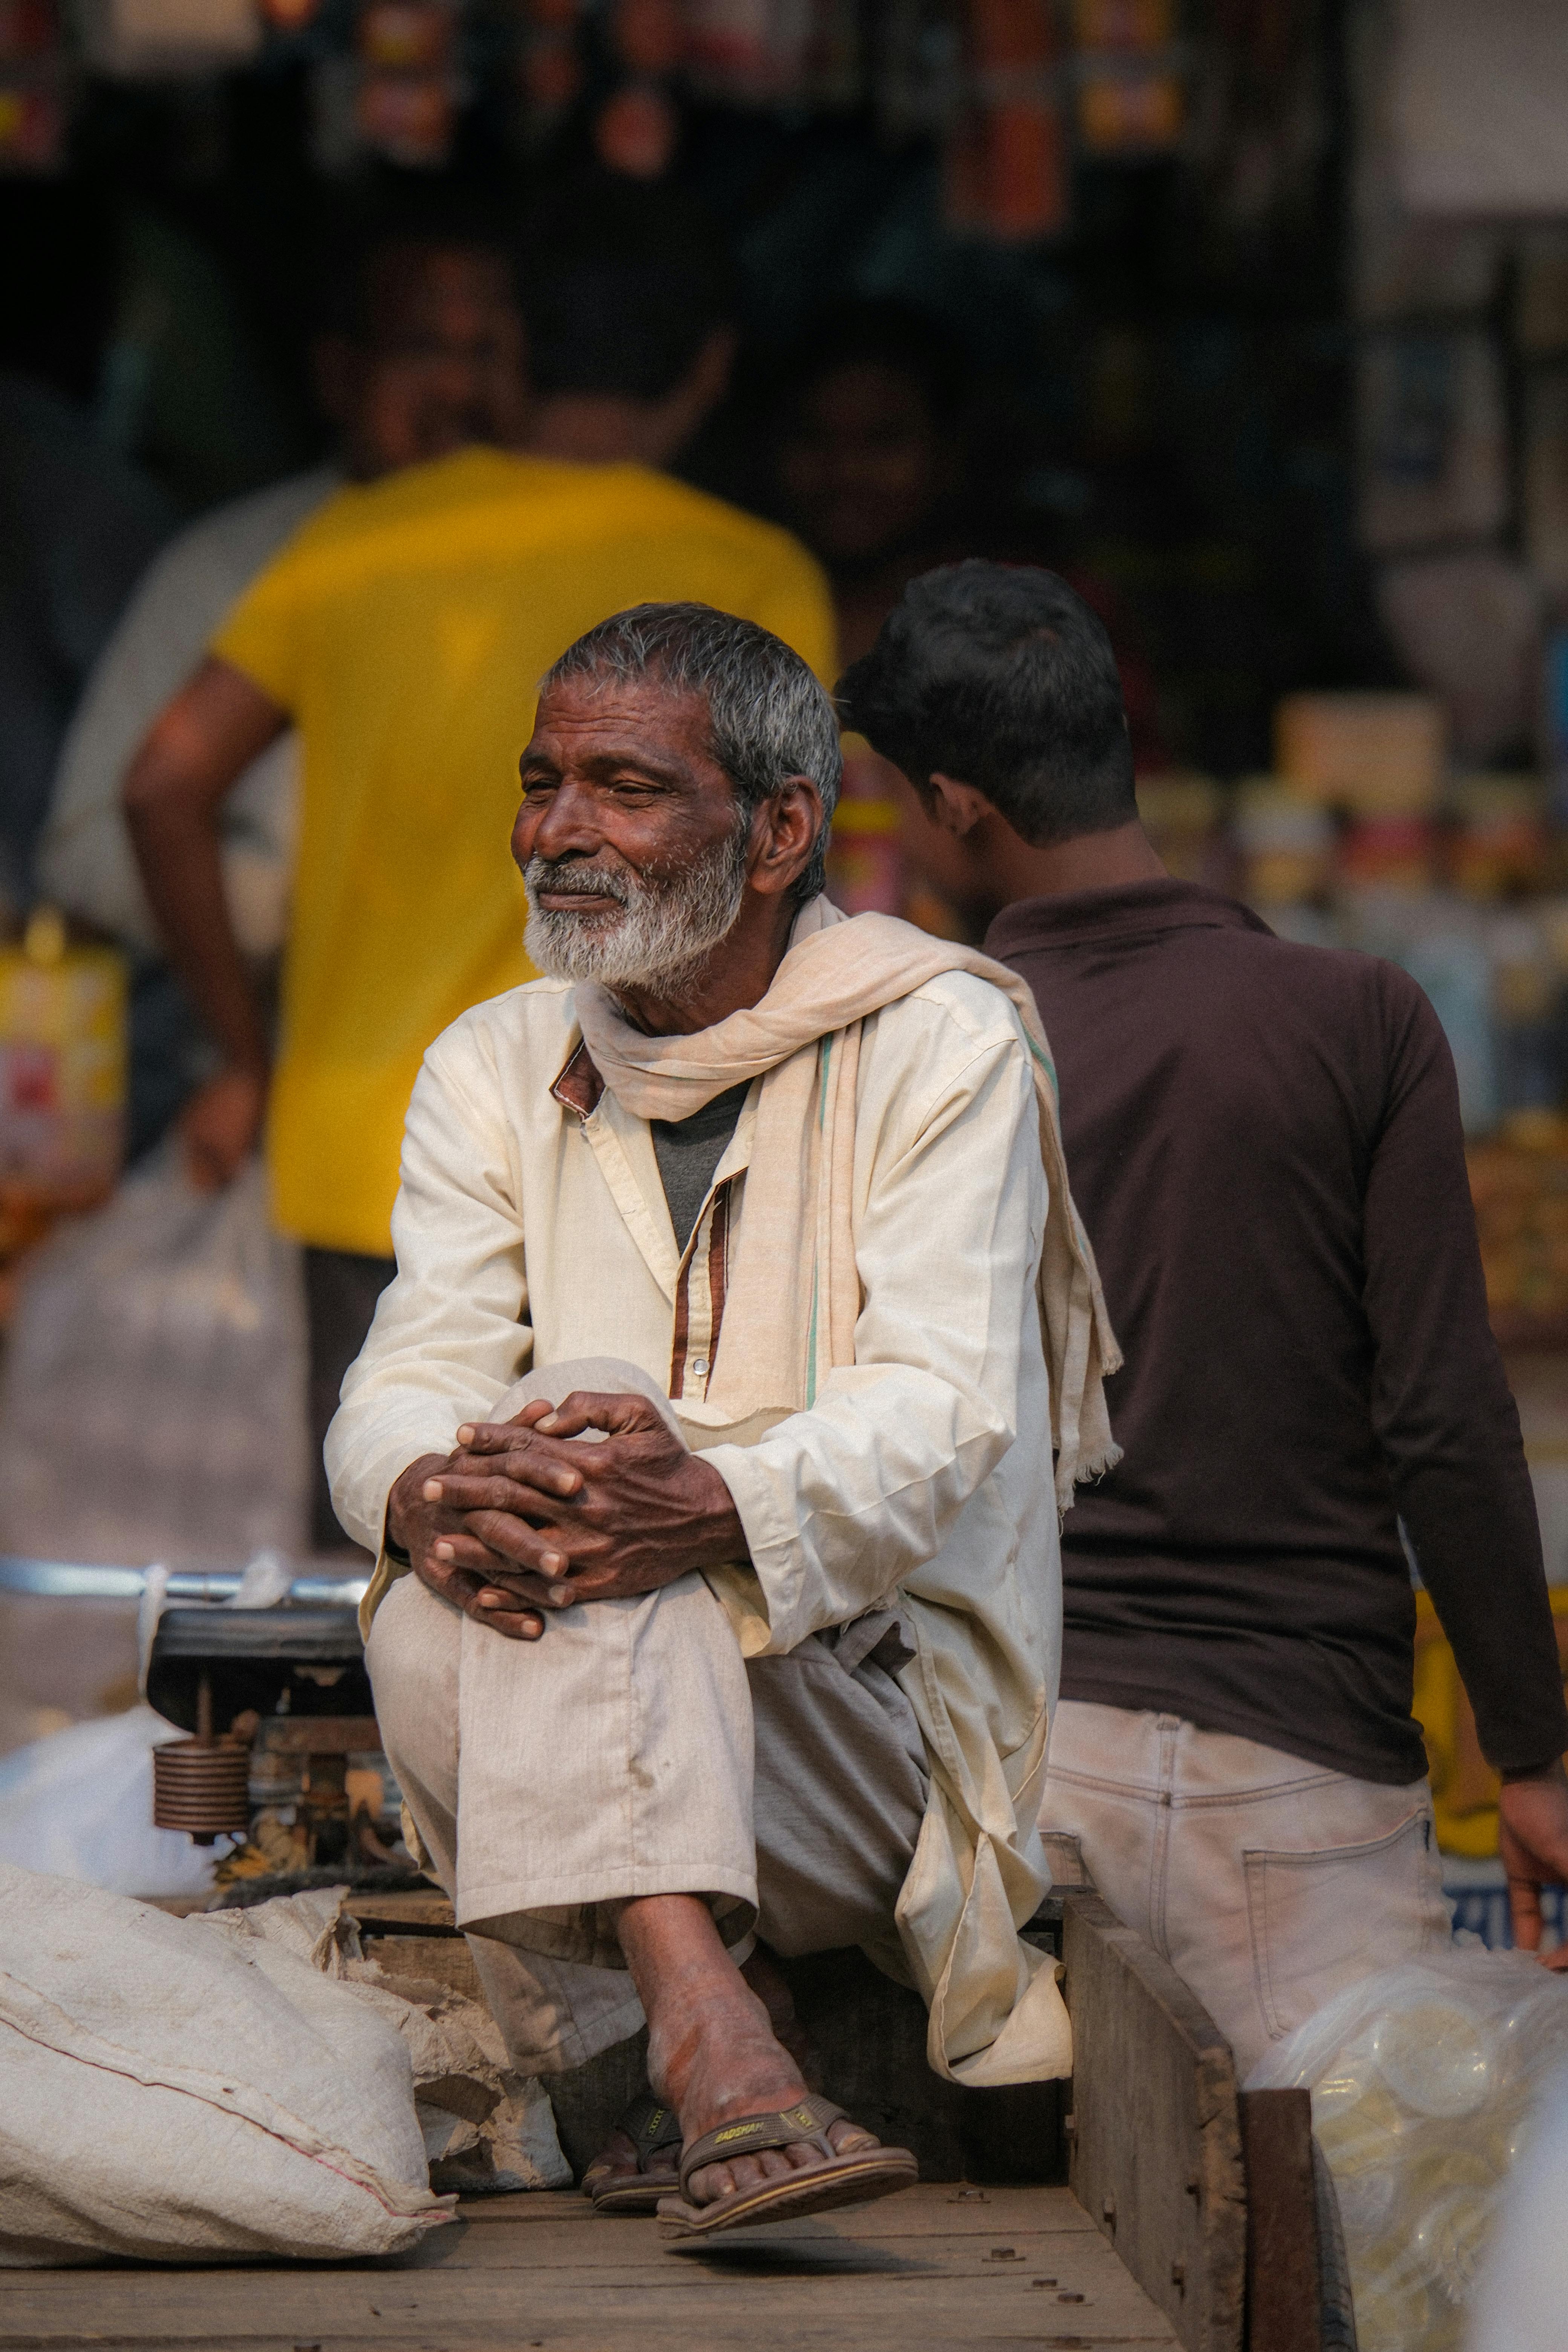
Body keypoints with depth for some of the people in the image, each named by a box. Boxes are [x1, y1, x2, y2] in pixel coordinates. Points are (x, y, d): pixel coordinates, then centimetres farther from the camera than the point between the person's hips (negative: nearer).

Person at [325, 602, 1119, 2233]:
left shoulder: (940, 1044, 0)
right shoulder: (491, 1072, 14)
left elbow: (947, 1418, -14)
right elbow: (403, 1390, 0)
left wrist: (721, 1508, -36)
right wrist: (427, 1492, -27)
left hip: (871, 1704, -3)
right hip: (534, 1741, 3)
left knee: (602, 1485, -32)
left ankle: (643, 2065, -35)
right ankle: (709, 2039, -38)